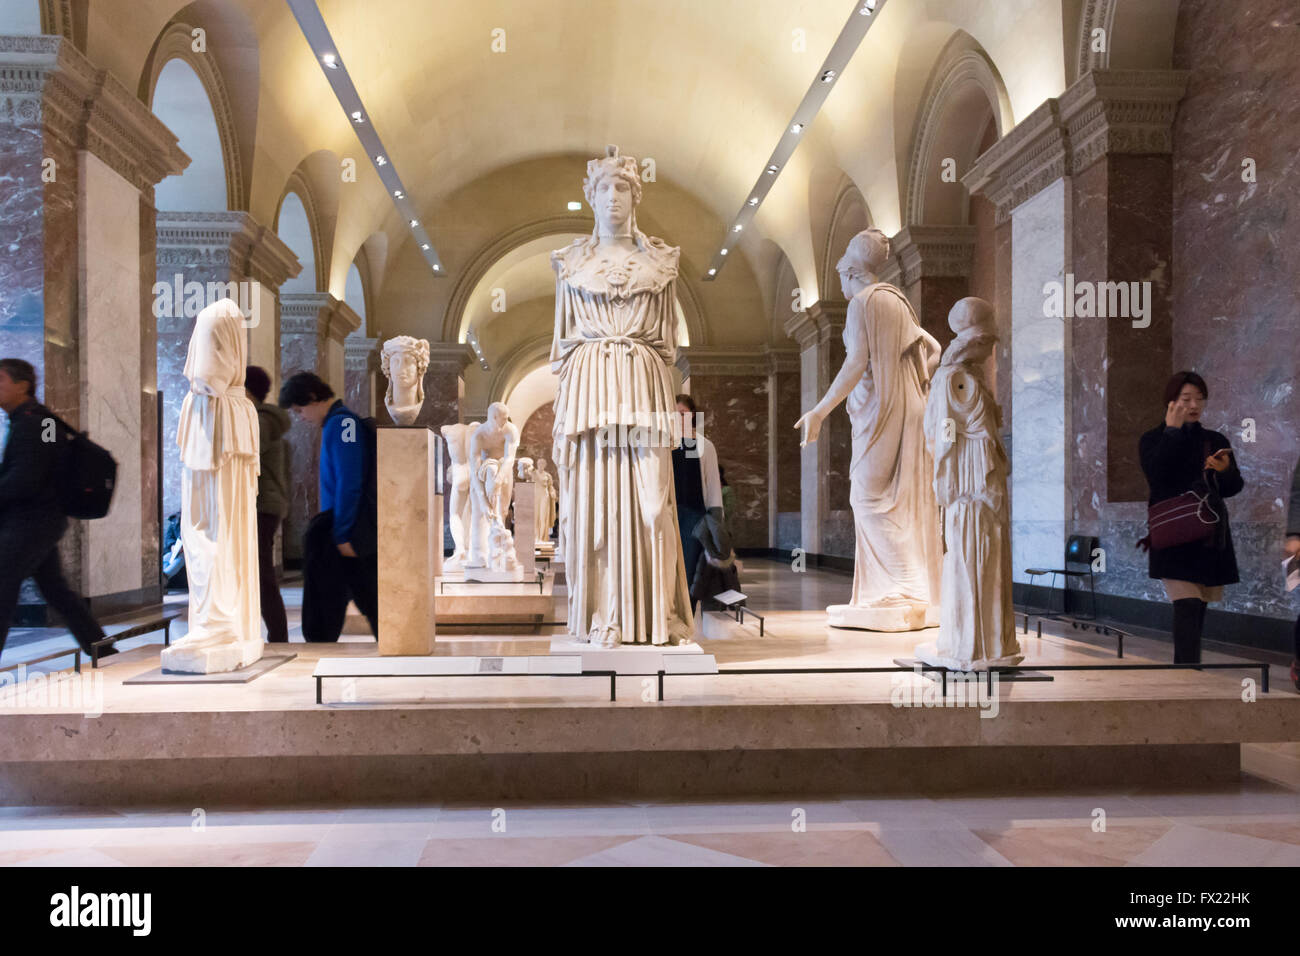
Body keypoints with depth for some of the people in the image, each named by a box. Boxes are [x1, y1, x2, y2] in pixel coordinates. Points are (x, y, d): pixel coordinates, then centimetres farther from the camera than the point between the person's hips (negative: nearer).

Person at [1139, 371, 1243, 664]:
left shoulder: (1216, 441, 12)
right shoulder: (1153, 439, 1)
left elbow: (1234, 487, 8)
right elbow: (1157, 477, -18)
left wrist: (1225, 471, -14)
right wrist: (1172, 430, -14)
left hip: (1211, 537, 4)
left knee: (1198, 609, 7)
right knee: (1187, 608, -15)